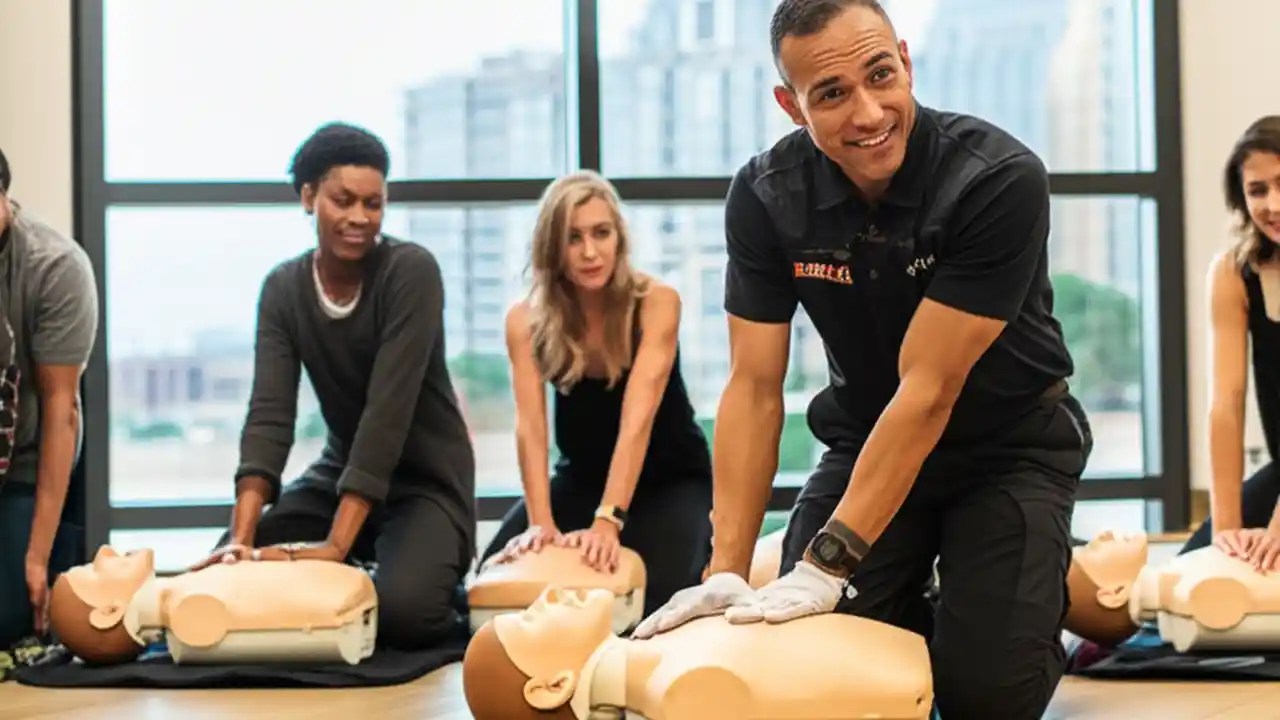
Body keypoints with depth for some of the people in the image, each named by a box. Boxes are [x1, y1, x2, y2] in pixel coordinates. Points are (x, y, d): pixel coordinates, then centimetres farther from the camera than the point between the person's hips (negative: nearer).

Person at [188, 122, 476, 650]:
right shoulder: (283, 289, -4)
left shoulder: (412, 271, -19)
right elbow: (269, 416, -14)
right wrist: (241, 538, -29)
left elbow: (388, 410, -26)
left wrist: (337, 545, -32)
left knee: (401, 608, -30)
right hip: (340, 473, 5)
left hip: (426, 480, -5)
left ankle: (451, 605, 5)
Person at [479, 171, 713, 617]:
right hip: (582, 477, 3)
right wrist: (541, 522, -38)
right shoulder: (526, 320, -13)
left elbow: (637, 419, -33)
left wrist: (608, 521, -44)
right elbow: (529, 425, -24)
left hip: (671, 477, -3)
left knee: (658, 598, -27)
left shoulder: (656, 302, -23)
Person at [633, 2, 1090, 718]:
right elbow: (755, 389, -12)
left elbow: (927, 390, -29)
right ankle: (909, 619, 21)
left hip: (1009, 446, -3)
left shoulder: (1000, 180, -28)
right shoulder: (766, 195, -15)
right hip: (867, 442, 3)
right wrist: (726, 572, -19)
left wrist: (828, 565, -32)